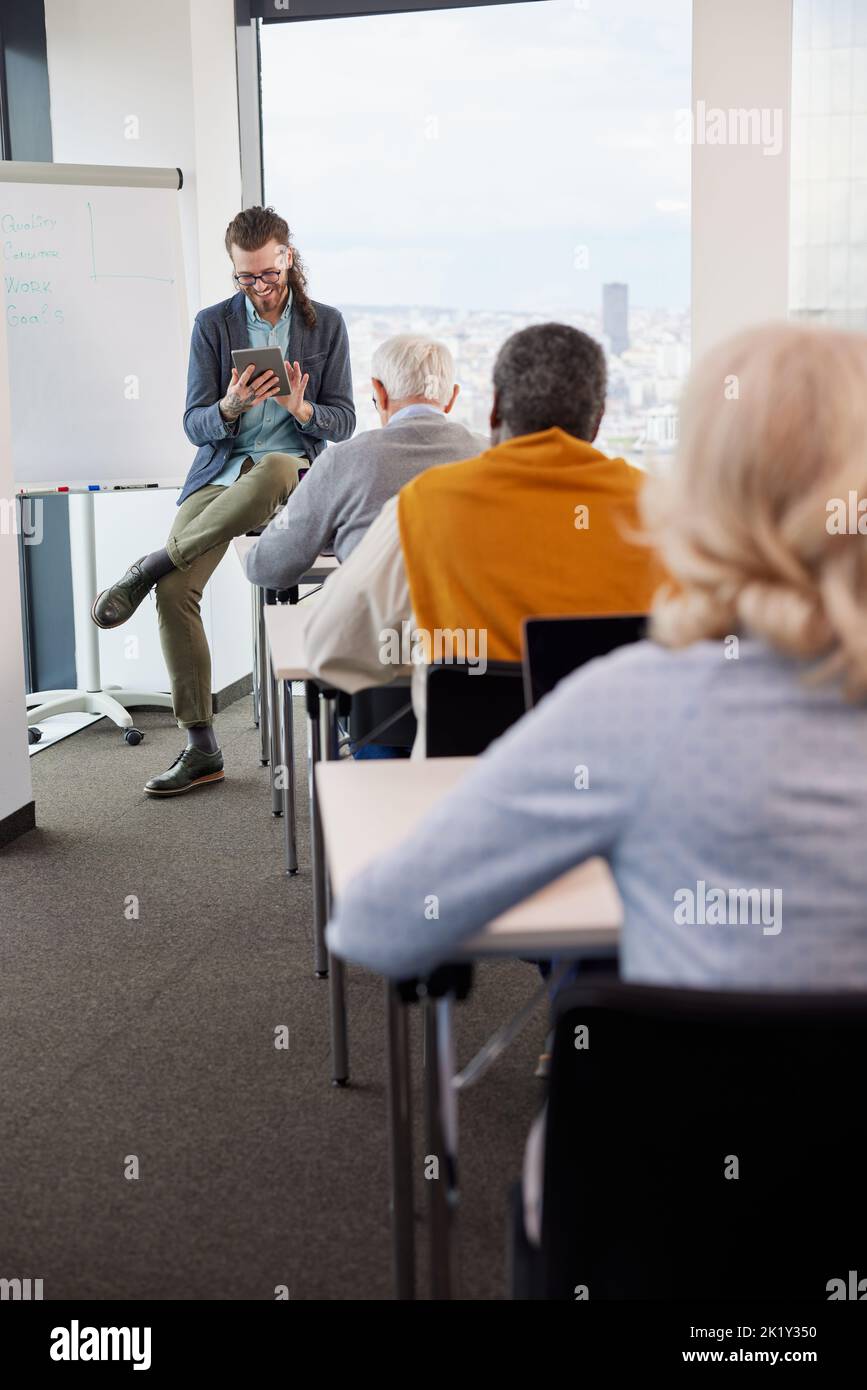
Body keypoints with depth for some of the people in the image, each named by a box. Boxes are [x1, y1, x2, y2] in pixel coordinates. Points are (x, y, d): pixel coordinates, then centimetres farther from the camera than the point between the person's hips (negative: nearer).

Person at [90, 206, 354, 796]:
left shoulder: (326, 323, 8)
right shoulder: (213, 324, 8)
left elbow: (343, 421, 5)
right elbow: (196, 426, 3)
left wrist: (300, 408, -17)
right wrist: (229, 408, -20)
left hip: (294, 469, -1)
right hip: (219, 474, 1)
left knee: (273, 469, -42)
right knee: (176, 590, -23)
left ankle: (149, 567, -26)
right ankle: (202, 747, -12)